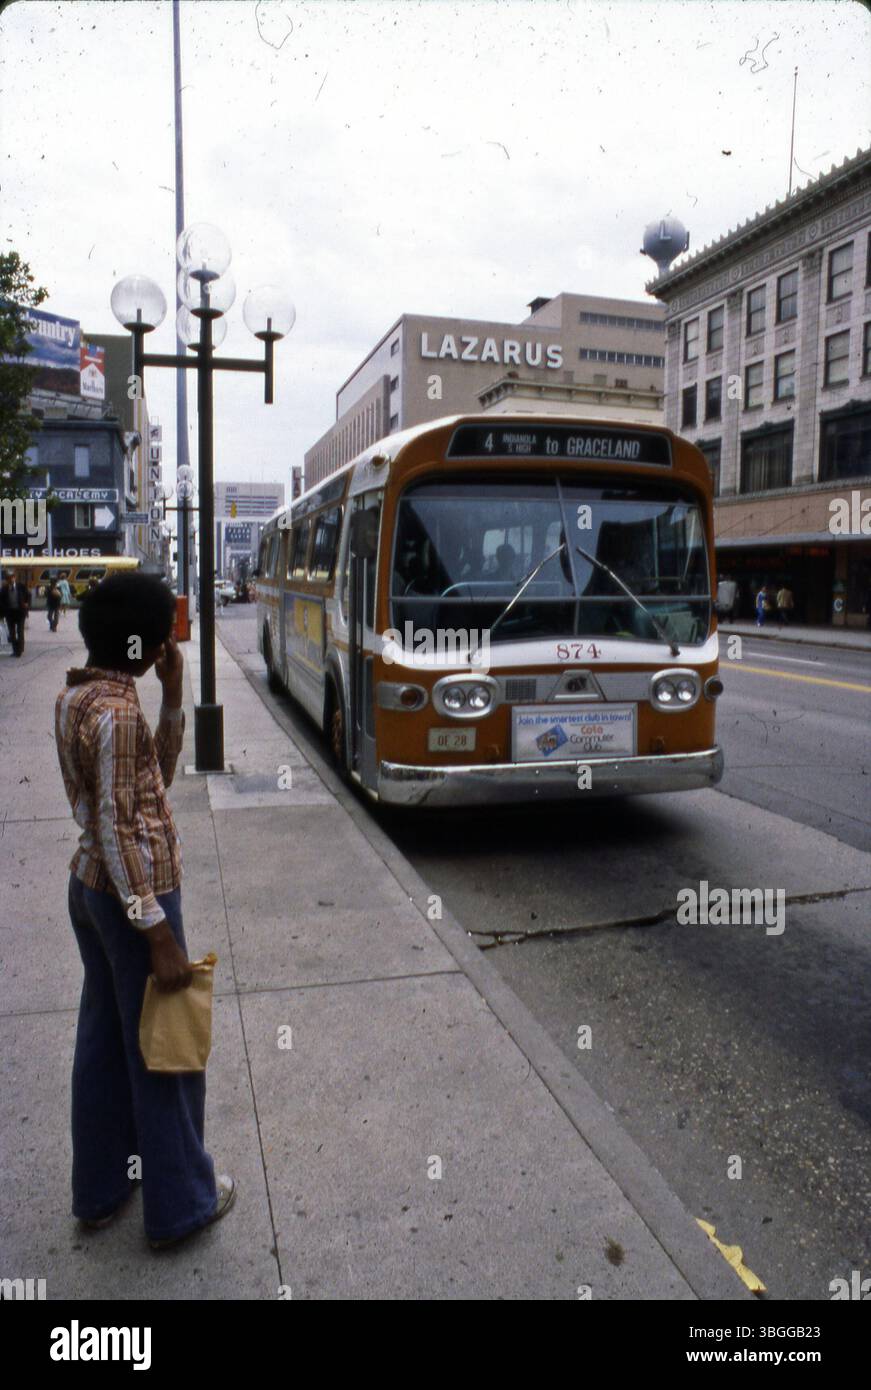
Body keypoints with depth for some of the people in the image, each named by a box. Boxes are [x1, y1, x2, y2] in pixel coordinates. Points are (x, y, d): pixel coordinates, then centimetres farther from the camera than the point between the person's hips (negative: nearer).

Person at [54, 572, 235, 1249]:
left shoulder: (76, 696, 5)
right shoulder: (117, 712, -23)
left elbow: (154, 775, 9)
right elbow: (119, 831, -24)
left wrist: (173, 696, 1)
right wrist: (159, 935, -20)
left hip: (86, 886, 9)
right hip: (133, 892, -9)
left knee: (104, 1035, 21)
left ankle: (101, 1188, 38)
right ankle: (180, 1204, 26)